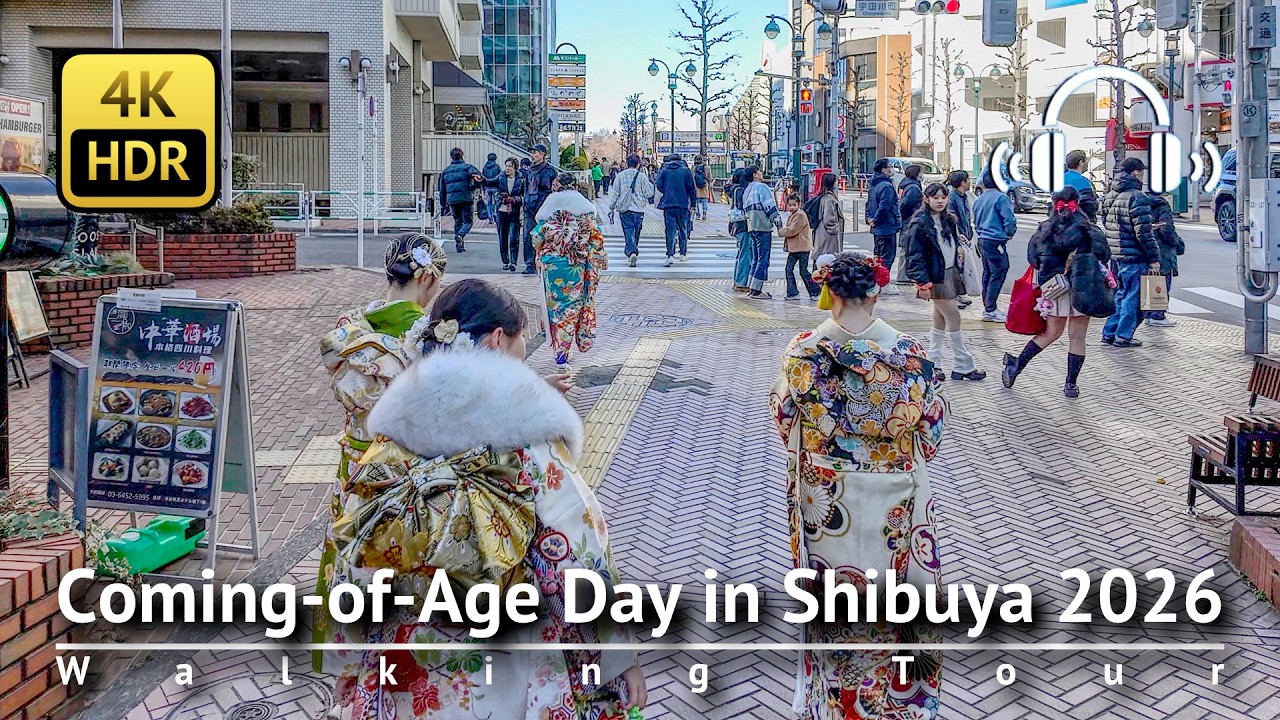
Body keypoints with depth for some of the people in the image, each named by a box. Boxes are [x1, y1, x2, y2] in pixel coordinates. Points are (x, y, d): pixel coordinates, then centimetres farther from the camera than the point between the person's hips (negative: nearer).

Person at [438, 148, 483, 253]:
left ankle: (459, 246, 12)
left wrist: (443, 203, 24)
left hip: (452, 200, 4)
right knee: (467, 221, 2)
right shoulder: (467, 167, 2)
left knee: (458, 221, 15)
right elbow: (478, 177, -21)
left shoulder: (446, 170, 15)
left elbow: (442, 188, 19)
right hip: (466, 198, -4)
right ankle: (460, 235, -27)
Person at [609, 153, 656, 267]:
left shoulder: (620, 175, 0)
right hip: (638, 209, 0)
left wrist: (611, 207, 11)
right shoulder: (642, 176, -5)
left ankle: (631, 252, -21)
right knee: (636, 233, 15)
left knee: (628, 232, -1)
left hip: (624, 209, 0)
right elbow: (649, 193, -3)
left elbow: (615, 193, 3)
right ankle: (634, 252, 24)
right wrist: (650, 184, 13)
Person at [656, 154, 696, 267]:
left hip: (668, 204, 0)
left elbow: (658, 185, 2)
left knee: (670, 230, -2)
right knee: (683, 229, 15)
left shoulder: (664, 170, 5)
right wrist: (692, 203, 8)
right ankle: (683, 253, 21)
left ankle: (670, 255, -15)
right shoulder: (685, 170, 3)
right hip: (683, 204, 0)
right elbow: (692, 188, 2)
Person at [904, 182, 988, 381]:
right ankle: (963, 366, 1)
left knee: (940, 318, 12)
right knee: (953, 317, -6)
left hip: (950, 273, 8)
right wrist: (923, 283, -20)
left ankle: (933, 364, 20)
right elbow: (915, 255, -15)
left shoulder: (948, 220, 11)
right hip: (936, 276, -8)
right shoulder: (920, 223, -13)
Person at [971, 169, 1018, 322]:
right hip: (996, 240, -8)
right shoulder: (1001, 198, -11)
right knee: (998, 273, -6)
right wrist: (1010, 233, 3)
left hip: (982, 240, 8)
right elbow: (1009, 219, -14)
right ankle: (990, 310, -9)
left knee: (987, 274, 13)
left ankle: (987, 307, 17)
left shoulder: (978, 200, 13)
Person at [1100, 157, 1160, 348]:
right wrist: (1154, 258, -13)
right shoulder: (1136, 196, -15)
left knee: (1121, 293, 18)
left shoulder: (1110, 195, 11)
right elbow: (1144, 232, -18)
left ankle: (1109, 333, 19)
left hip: (1116, 254, 8)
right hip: (1134, 255, -8)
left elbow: (1104, 222, 17)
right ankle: (1123, 336, 4)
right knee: (1133, 296, 1)